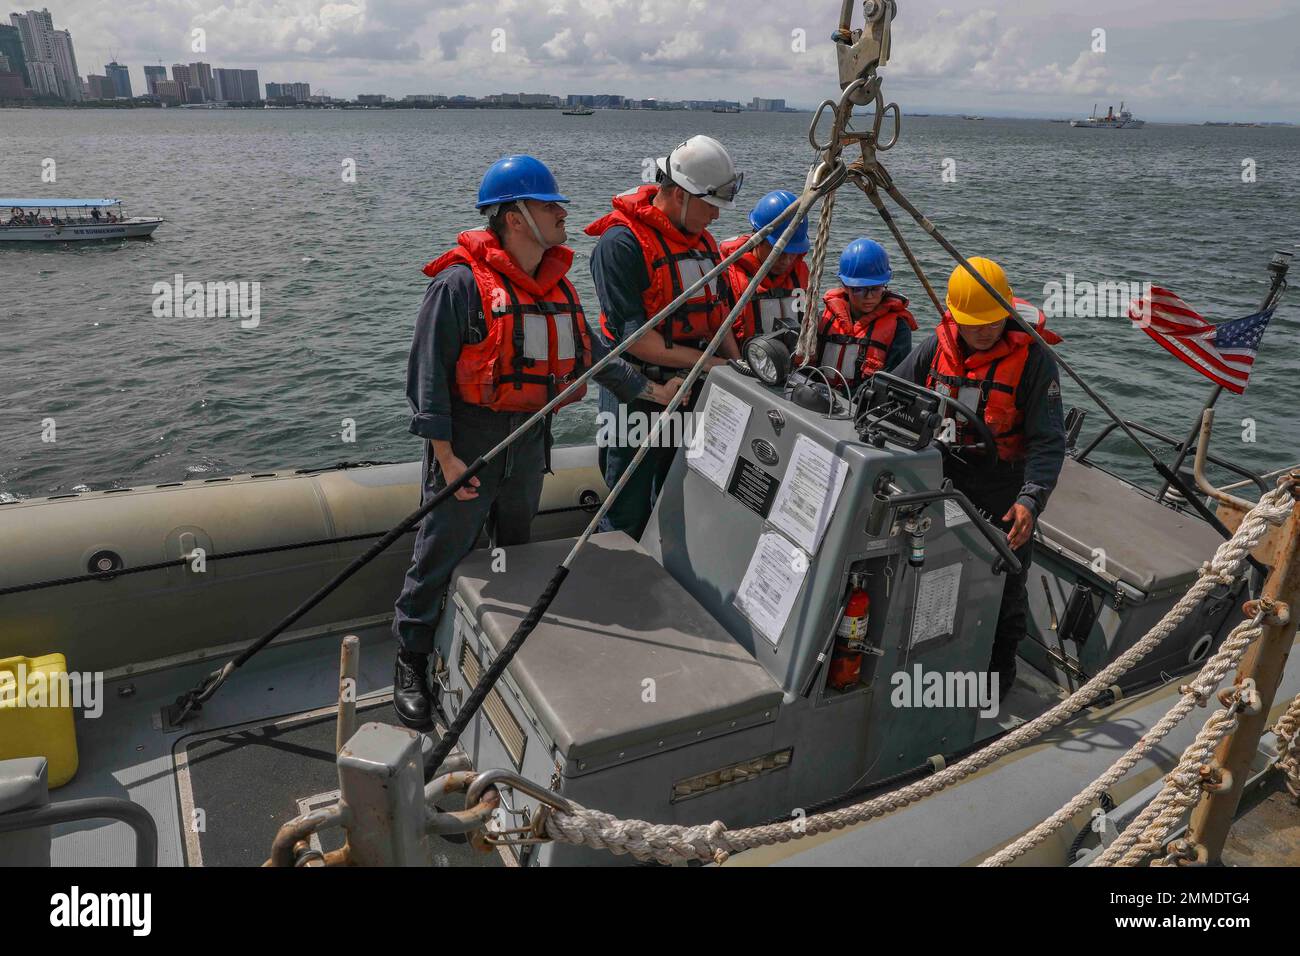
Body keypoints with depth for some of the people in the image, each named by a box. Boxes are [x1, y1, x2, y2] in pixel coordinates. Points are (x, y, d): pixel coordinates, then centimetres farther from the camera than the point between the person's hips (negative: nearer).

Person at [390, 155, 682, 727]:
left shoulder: (557, 283, 8)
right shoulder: (462, 282, -15)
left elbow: (588, 353, 17)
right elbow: (428, 371, -15)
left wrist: (648, 390, 14)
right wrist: (445, 454, -19)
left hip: (529, 440, 7)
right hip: (468, 442, -7)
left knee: (516, 548, 20)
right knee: (441, 554, 2)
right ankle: (411, 662, 20)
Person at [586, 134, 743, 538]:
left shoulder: (703, 239, 11)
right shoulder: (621, 242, -16)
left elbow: (719, 312, 19)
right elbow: (634, 338, -21)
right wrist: (714, 364, -19)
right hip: (638, 396, -7)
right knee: (628, 523, 4)